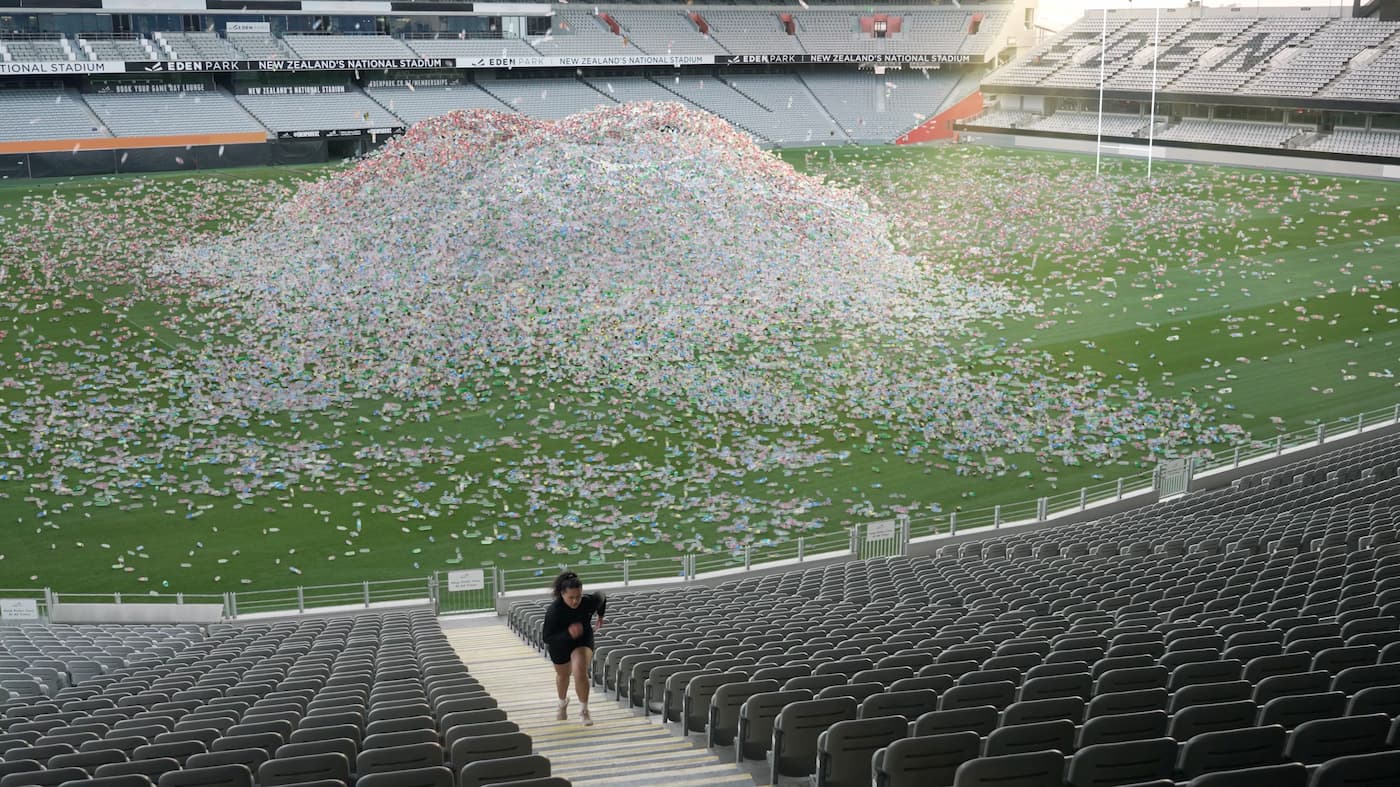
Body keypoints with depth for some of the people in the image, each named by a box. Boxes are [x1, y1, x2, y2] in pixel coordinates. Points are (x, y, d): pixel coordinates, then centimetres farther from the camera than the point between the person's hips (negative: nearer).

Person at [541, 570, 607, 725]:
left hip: (583, 639, 0)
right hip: (559, 643, 0)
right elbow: (547, 638, -33)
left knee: (580, 671, -25)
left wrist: (600, 616, 11)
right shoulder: (553, 611, -36)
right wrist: (568, 634, -47)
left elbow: (602, 599, -4)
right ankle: (563, 702, 56)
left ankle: (583, 710, -3)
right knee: (563, 675, 23)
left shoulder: (589, 602, -29)